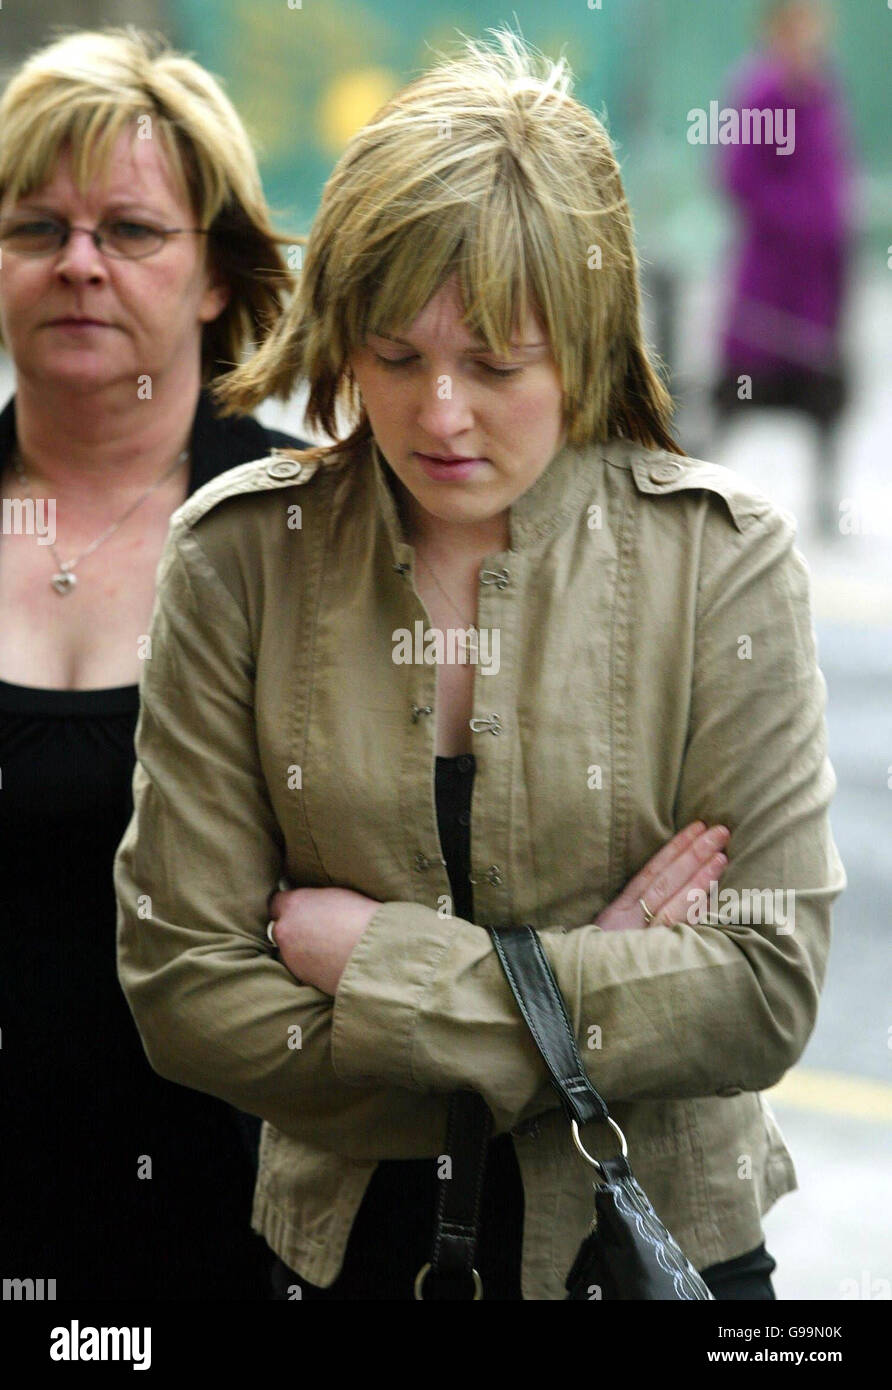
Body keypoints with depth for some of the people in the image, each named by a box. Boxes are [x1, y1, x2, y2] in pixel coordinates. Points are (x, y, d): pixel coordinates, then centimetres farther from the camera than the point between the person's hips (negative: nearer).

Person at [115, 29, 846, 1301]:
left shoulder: (721, 559, -11)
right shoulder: (238, 559, -9)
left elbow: (767, 992, -15)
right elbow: (184, 994, -12)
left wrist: (379, 958, -17)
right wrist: (586, 1000, -17)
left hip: (660, 1234, 0)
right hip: (350, 1240, 1)